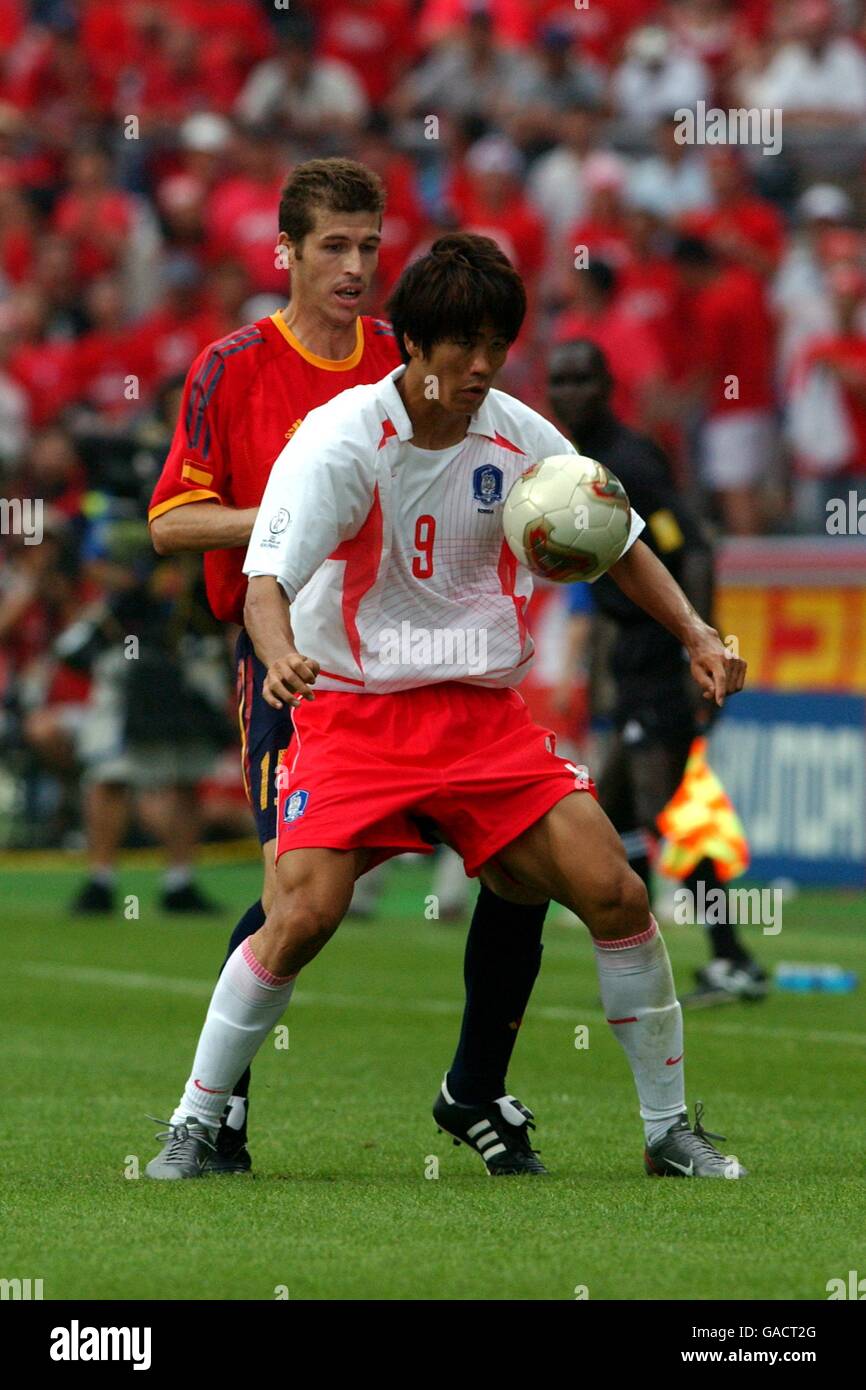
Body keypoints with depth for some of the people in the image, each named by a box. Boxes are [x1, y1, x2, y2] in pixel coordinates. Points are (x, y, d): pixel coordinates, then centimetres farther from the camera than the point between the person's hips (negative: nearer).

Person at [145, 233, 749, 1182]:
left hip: (485, 711, 4)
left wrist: (695, 634, 1)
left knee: (614, 892, -8)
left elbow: (618, 544, 15)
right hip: (353, 711, -4)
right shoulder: (339, 440, -14)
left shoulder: (517, 437, 0)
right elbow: (267, 579, -23)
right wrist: (281, 658, -45)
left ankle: (670, 1129, 7)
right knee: (304, 915, -20)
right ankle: (194, 1124, -1)